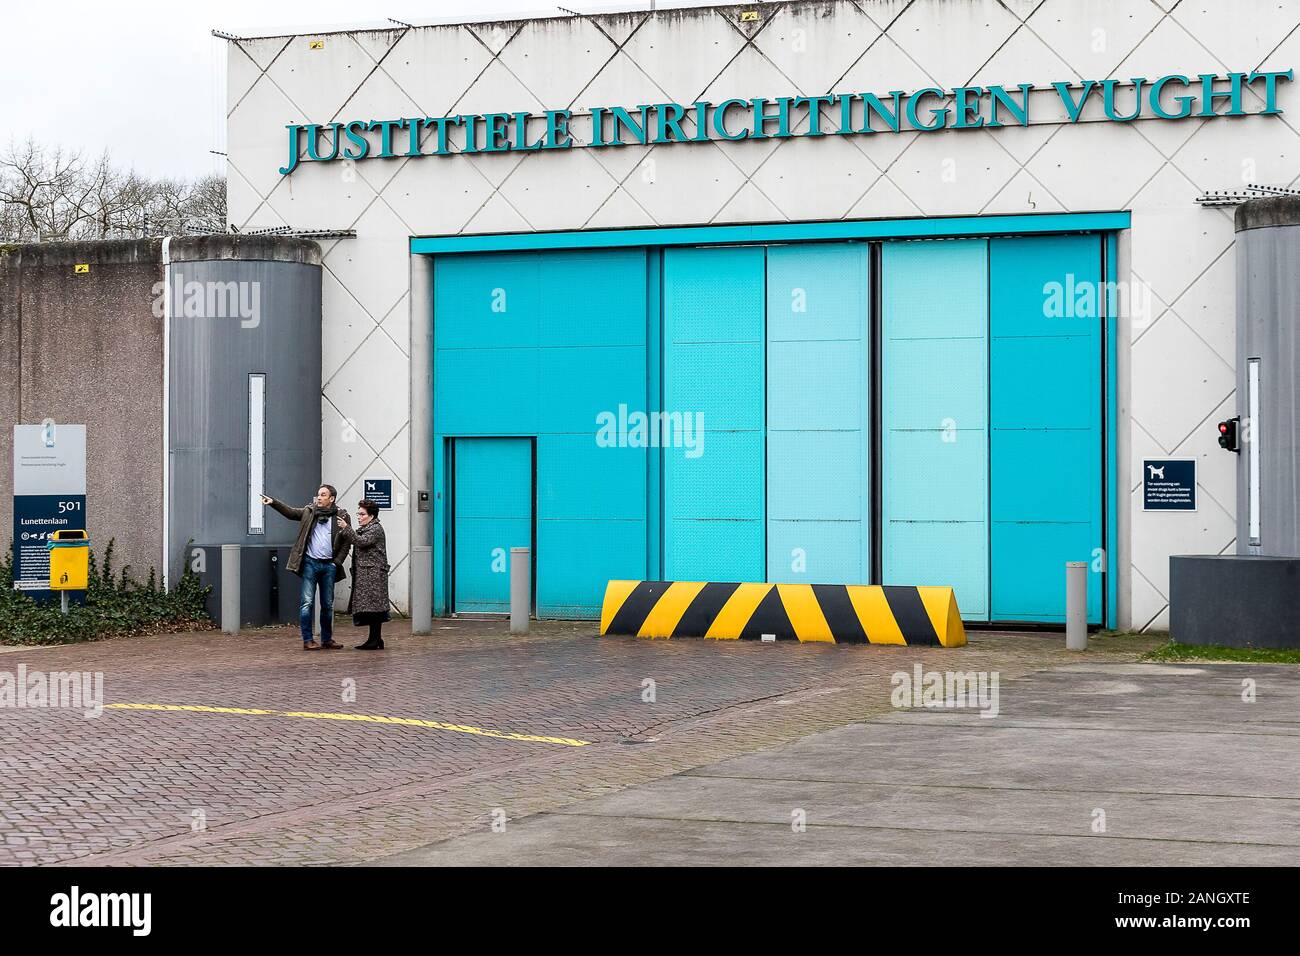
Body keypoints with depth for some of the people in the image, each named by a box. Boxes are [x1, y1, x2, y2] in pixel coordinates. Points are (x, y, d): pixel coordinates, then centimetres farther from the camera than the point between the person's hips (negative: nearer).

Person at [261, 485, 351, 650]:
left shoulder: (342, 517, 2)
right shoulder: (309, 511, 5)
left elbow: (346, 543, 4)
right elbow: (290, 512, -2)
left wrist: (337, 562, -3)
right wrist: (273, 502, -16)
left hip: (329, 565, 1)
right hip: (310, 563, -1)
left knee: (328, 604, 10)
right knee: (306, 602, -5)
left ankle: (327, 639, 20)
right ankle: (307, 640, -3)